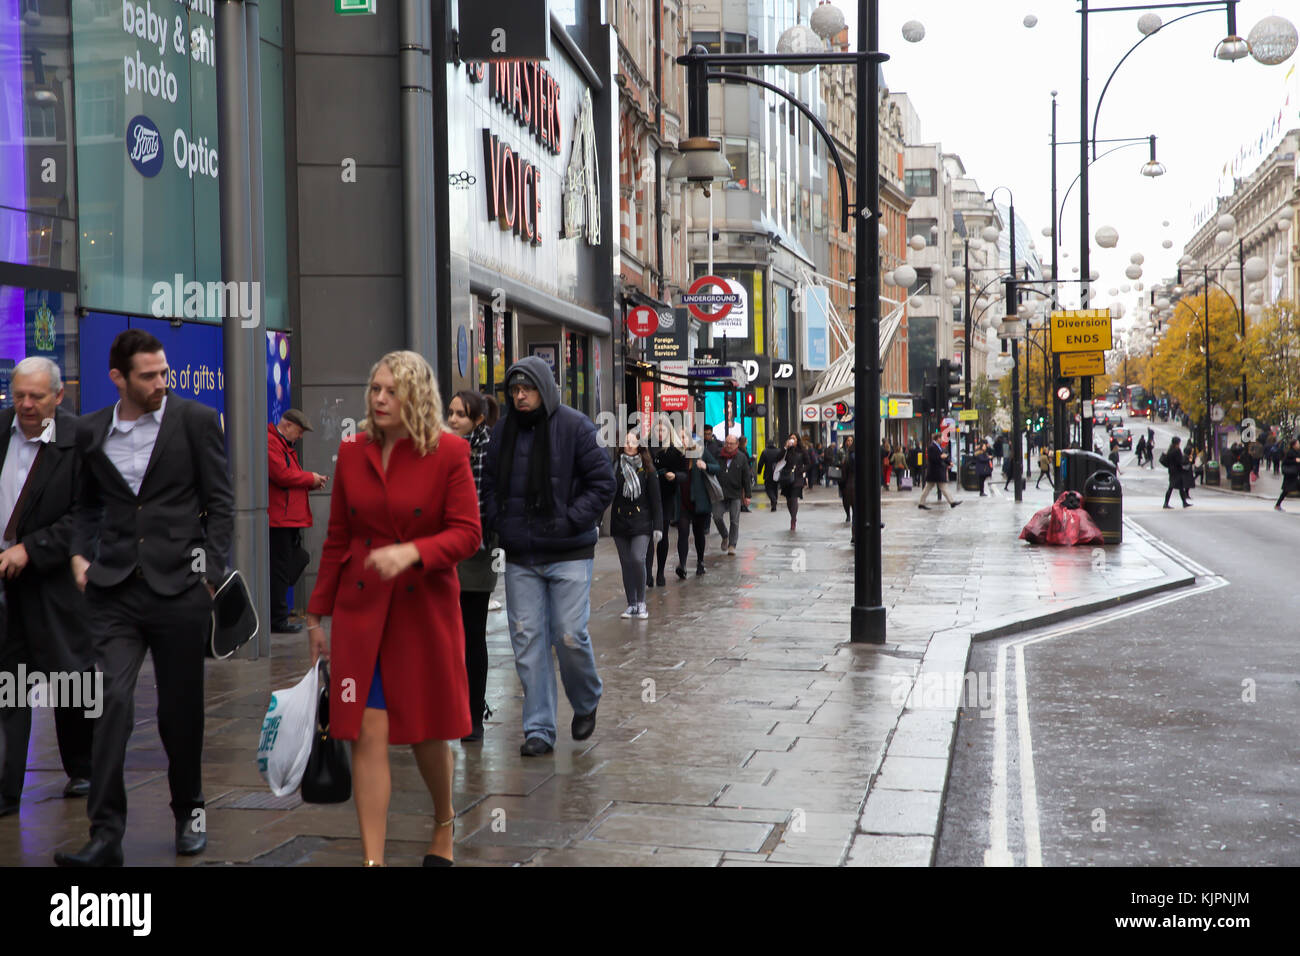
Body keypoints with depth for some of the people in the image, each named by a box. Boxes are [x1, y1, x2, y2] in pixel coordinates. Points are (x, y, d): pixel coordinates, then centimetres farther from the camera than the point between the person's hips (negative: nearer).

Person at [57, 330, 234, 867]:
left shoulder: (196, 420, 0)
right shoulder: (92, 431, 10)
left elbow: (219, 503, 1)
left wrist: (210, 575, -6)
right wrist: (79, 554, 6)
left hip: (179, 587, -2)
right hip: (114, 590, 2)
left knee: (181, 711, 7)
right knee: (113, 701, -10)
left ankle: (188, 811, 29)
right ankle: (106, 836, -5)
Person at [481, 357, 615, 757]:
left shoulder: (575, 427, -6)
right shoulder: (503, 431, 8)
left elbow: (602, 482, -6)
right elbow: (490, 483, 17)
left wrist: (570, 521, -13)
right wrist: (500, 523, 3)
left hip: (568, 555, -4)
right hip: (520, 557, 4)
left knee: (570, 637, -4)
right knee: (527, 641, 3)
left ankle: (586, 704, 25)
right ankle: (539, 729, 11)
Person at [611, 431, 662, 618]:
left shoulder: (647, 469, 2)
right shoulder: (615, 466, 2)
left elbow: (655, 500, 3)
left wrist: (658, 526, -2)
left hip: (641, 523, -2)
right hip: (619, 523, 2)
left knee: (637, 560, -17)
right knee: (626, 564, 5)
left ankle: (641, 603, -2)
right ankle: (632, 605, 16)